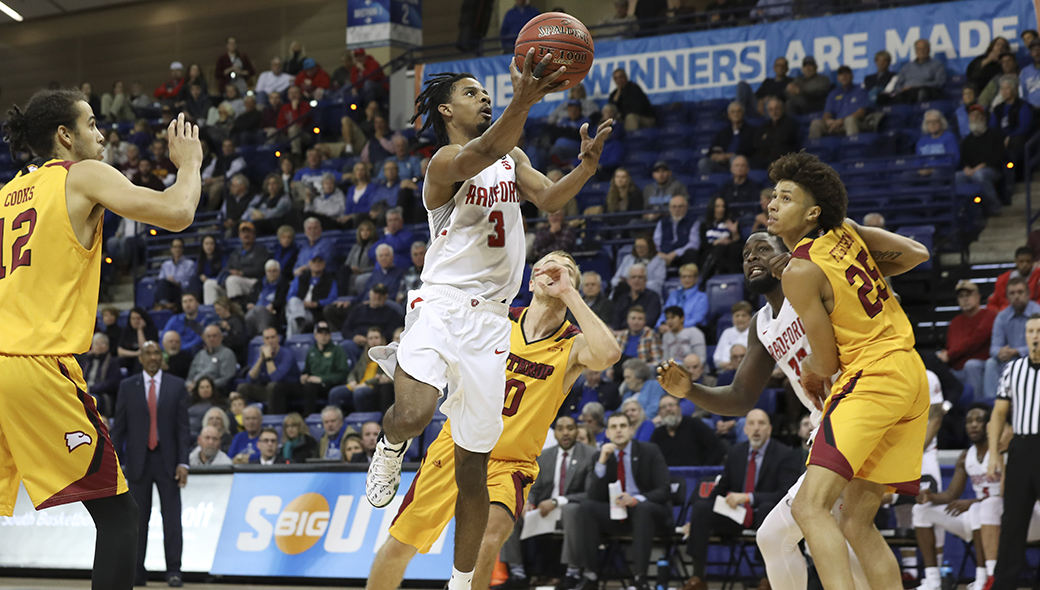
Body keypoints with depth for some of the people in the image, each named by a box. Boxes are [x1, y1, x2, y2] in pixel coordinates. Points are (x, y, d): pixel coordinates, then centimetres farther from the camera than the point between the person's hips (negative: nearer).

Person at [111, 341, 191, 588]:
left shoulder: (176, 385, 5)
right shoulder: (127, 386, 6)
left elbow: (182, 427, 2)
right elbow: (119, 428, 6)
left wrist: (183, 462, -6)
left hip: (166, 460, -1)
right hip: (138, 461, 1)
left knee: (172, 518, -5)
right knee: (138, 519, 3)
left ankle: (174, 570, -4)